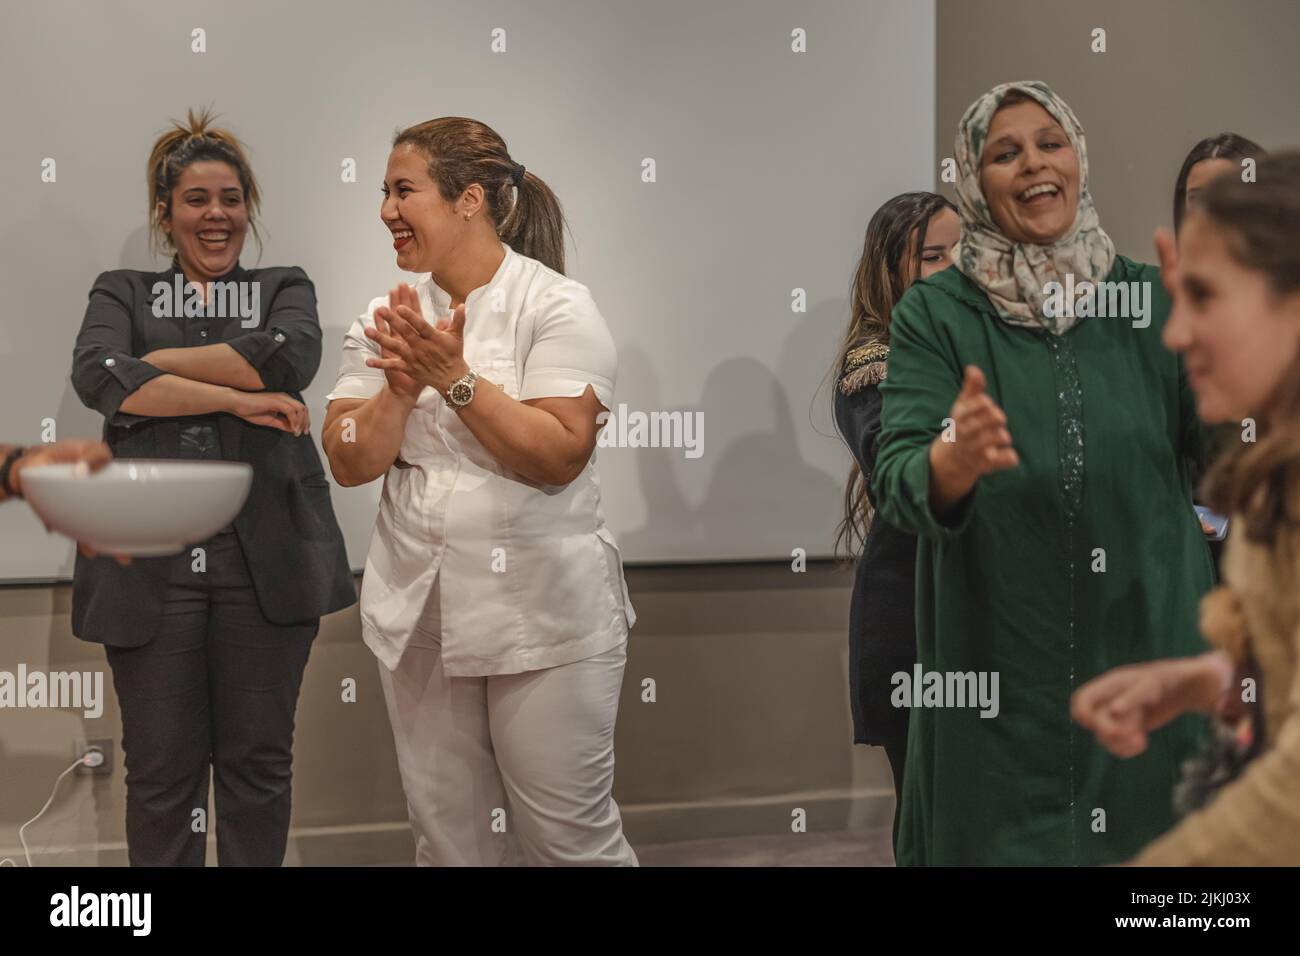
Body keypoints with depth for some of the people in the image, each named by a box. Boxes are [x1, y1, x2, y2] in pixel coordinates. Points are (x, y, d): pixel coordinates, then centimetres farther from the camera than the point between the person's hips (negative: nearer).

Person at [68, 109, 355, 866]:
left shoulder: (286, 289, 15)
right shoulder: (122, 293, 14)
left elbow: (292, 356, -9)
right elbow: (98, 376, -9)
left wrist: (157, 360, -6)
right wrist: (237, 398, -13)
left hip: (267, 556, 0)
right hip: (151, 559, 0)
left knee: (258, 760, 5)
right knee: (162, 768, 2)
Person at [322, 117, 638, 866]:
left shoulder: (556, 306, -9)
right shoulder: (390, 319, 6)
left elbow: (559, 457, -18)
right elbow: (350, 464, 1)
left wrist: (455, 378, -21)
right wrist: (401, 387, -15)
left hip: (543, 615, -5)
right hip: (420, 612, 5)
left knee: (570, 837, 1)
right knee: (449, 836, 13)